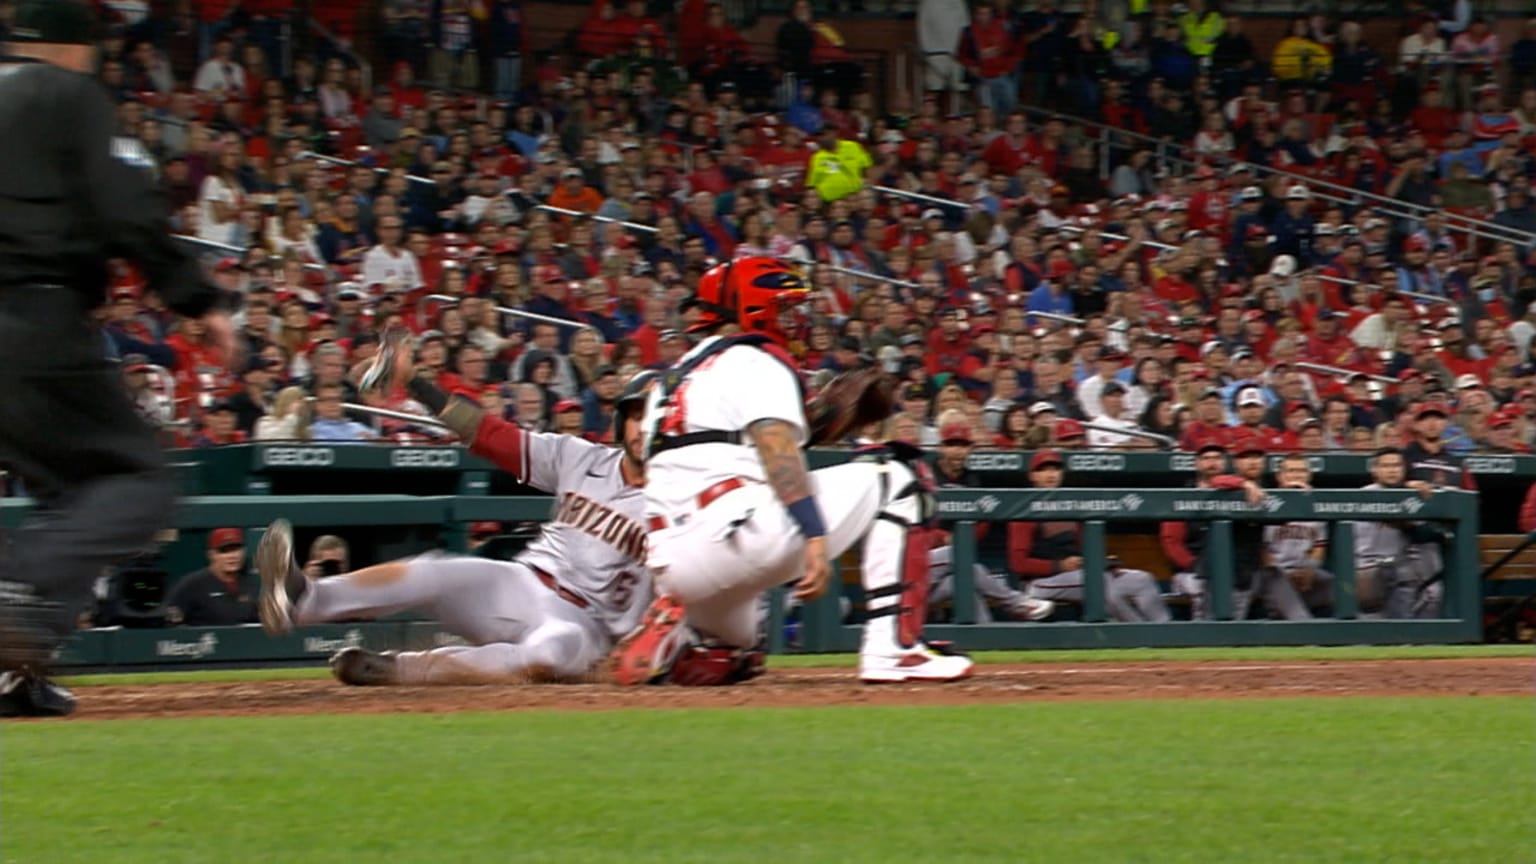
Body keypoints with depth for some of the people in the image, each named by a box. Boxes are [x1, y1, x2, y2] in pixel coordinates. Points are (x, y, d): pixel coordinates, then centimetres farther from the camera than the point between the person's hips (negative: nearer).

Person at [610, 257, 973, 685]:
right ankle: (891, 648, -11)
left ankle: (674, 633, 2)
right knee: (898, 475, -1)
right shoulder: (756, 359, 3)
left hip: (669, 563, 8)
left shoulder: (673, 376, 28)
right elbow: (776, 446, -15)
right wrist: (815, 536, -24)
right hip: (733, 533, -8)